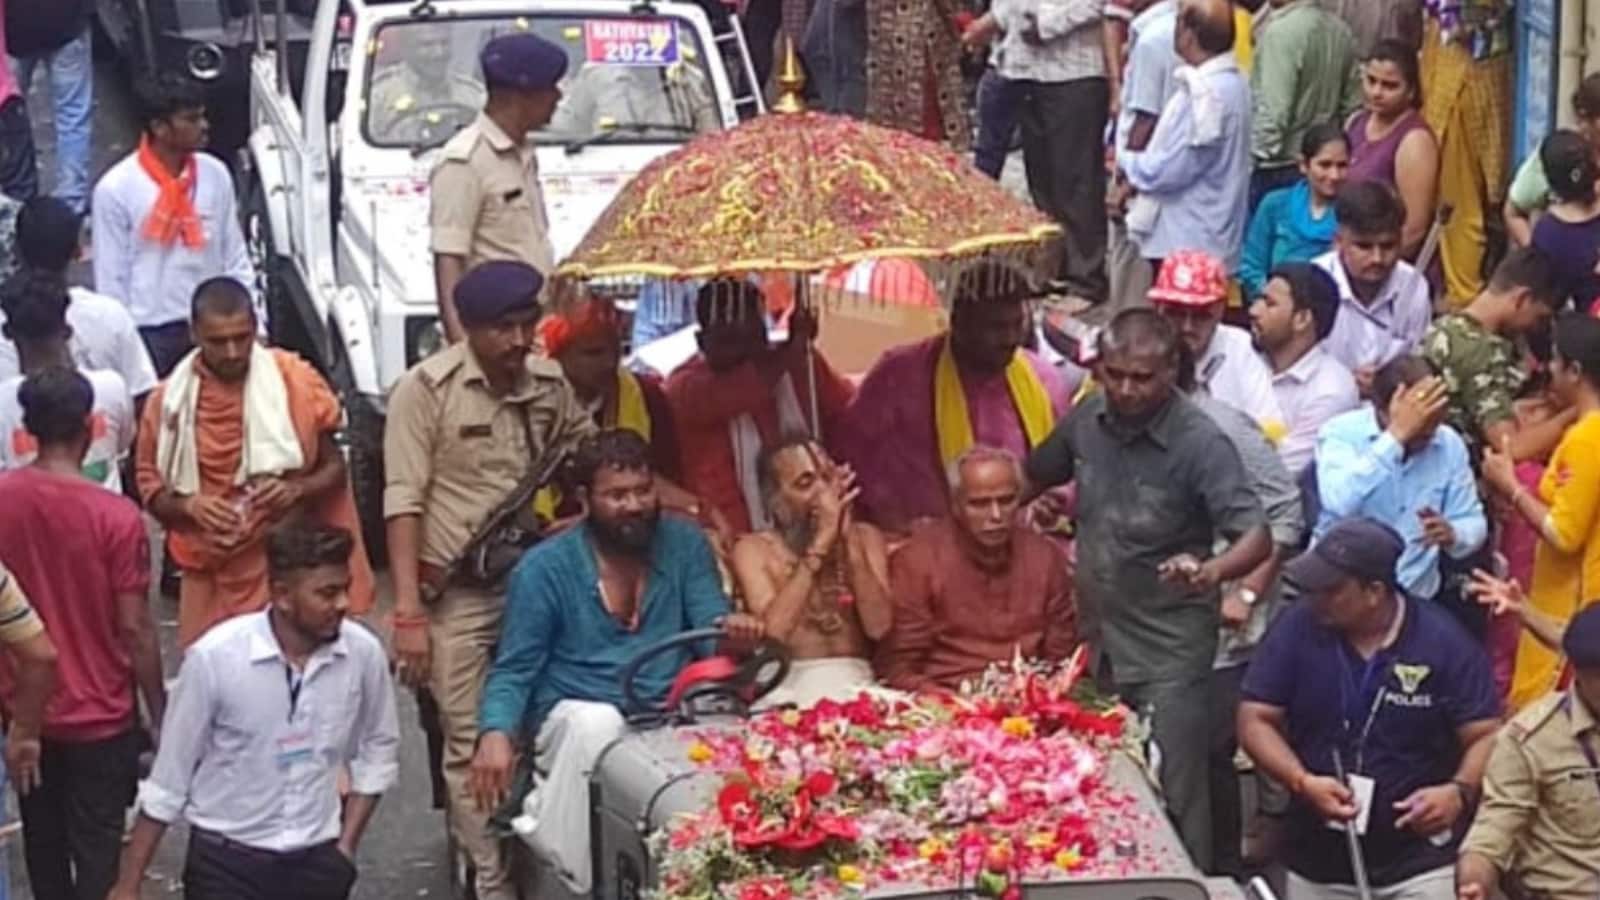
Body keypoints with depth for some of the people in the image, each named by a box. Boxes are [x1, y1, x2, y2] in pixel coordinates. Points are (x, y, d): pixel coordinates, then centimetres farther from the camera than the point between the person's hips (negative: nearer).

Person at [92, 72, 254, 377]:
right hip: (149, 334, -4)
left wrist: (254, 323, 2)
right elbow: (111, 280, -7)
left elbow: (236, 261, 7)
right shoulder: (115, 190, -13)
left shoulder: (216, 175, -1)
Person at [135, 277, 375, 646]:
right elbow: (149, 487, 8)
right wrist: (189, 505, -13)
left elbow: (335, 468, 5)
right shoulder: (169, 400, 0)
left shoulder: (295, 380, -2)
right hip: (215, 579, 1)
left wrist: (298, 489, -16)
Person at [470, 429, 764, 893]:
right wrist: (496, 733, -23)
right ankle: (584, 879, -19)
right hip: (577, 715, -2)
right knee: (596, 725, -37)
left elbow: (711, 624, -2)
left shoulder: (685, 543, 5)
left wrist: (731, 630, -28)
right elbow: (514, 670, -2)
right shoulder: (543, 569, -3)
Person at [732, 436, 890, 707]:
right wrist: (821, 543, -15)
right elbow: (772, 632, -15)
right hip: (787, 686, -1)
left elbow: (878, 626, -4)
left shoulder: (866, 537, 9)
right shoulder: (754, 549, 2)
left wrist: (850, 540, -11)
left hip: (855, 682, 1)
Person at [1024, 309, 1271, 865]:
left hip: (1169, 650, -6)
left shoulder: (1201, 443, -19)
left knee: (1174, 796, -2)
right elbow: (1035, 477, 19)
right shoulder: (1086, 419, -1)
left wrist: (1212, 571, -46)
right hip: (1097, 637, 6)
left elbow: (1257, 537, -27)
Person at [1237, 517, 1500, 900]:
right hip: (1318, 865, 3)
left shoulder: (1443, 641, -10)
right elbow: (1255, 720, -2)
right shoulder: (1298, 626, -5)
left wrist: (1459, 792, -26)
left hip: (1422, 866, -2)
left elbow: (1487, 737, -6)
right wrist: (1302, 782, -19)